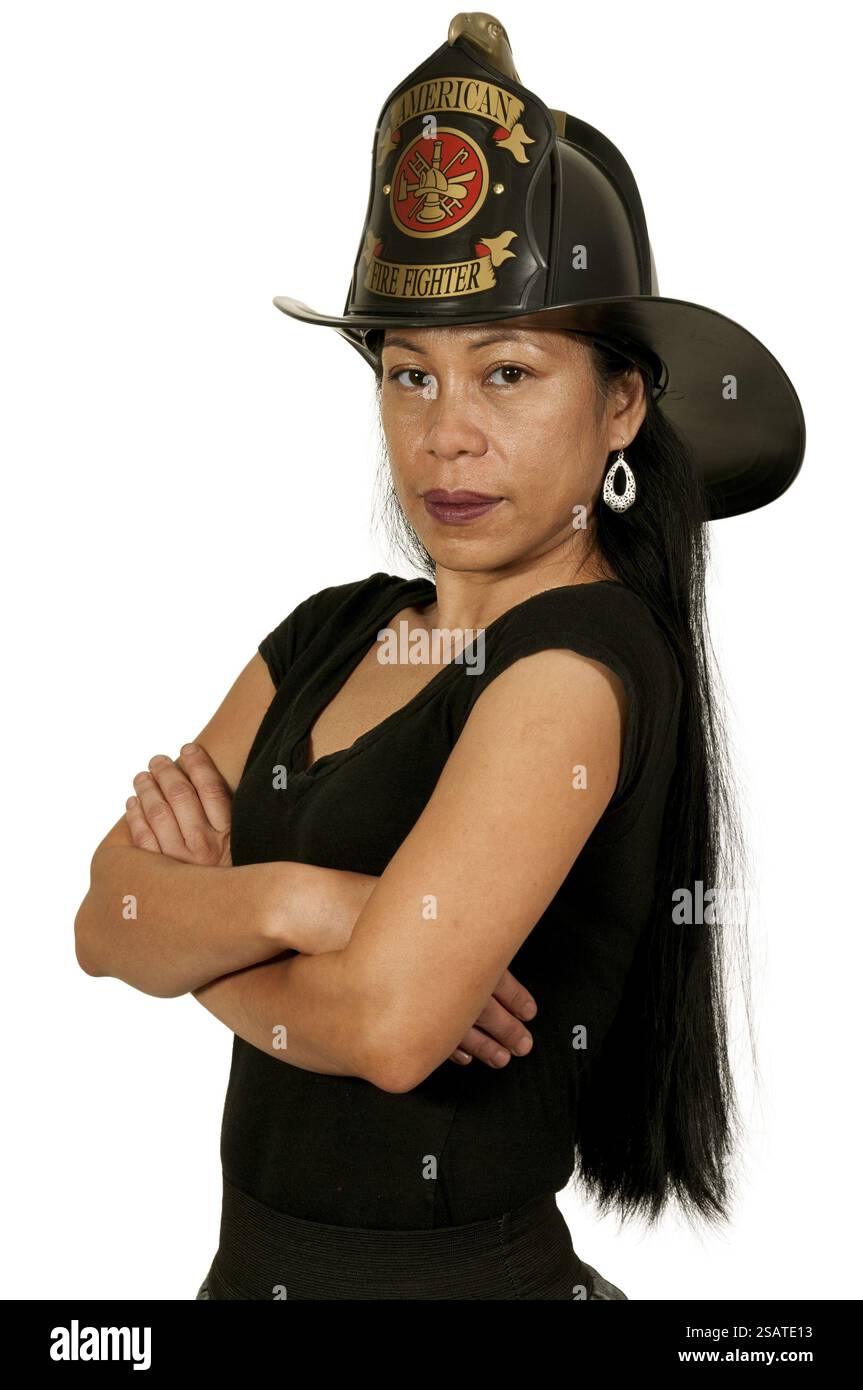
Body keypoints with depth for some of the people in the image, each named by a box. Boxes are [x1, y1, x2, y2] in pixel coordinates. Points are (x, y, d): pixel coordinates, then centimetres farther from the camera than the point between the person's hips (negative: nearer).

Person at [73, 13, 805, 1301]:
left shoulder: (586, 661, -19)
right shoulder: (328, 636, 2)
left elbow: (389, 1022, -29)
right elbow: (102, 923, -5)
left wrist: (194, 939, -10)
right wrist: (277, 900, -24)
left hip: (453, 1267, -6)